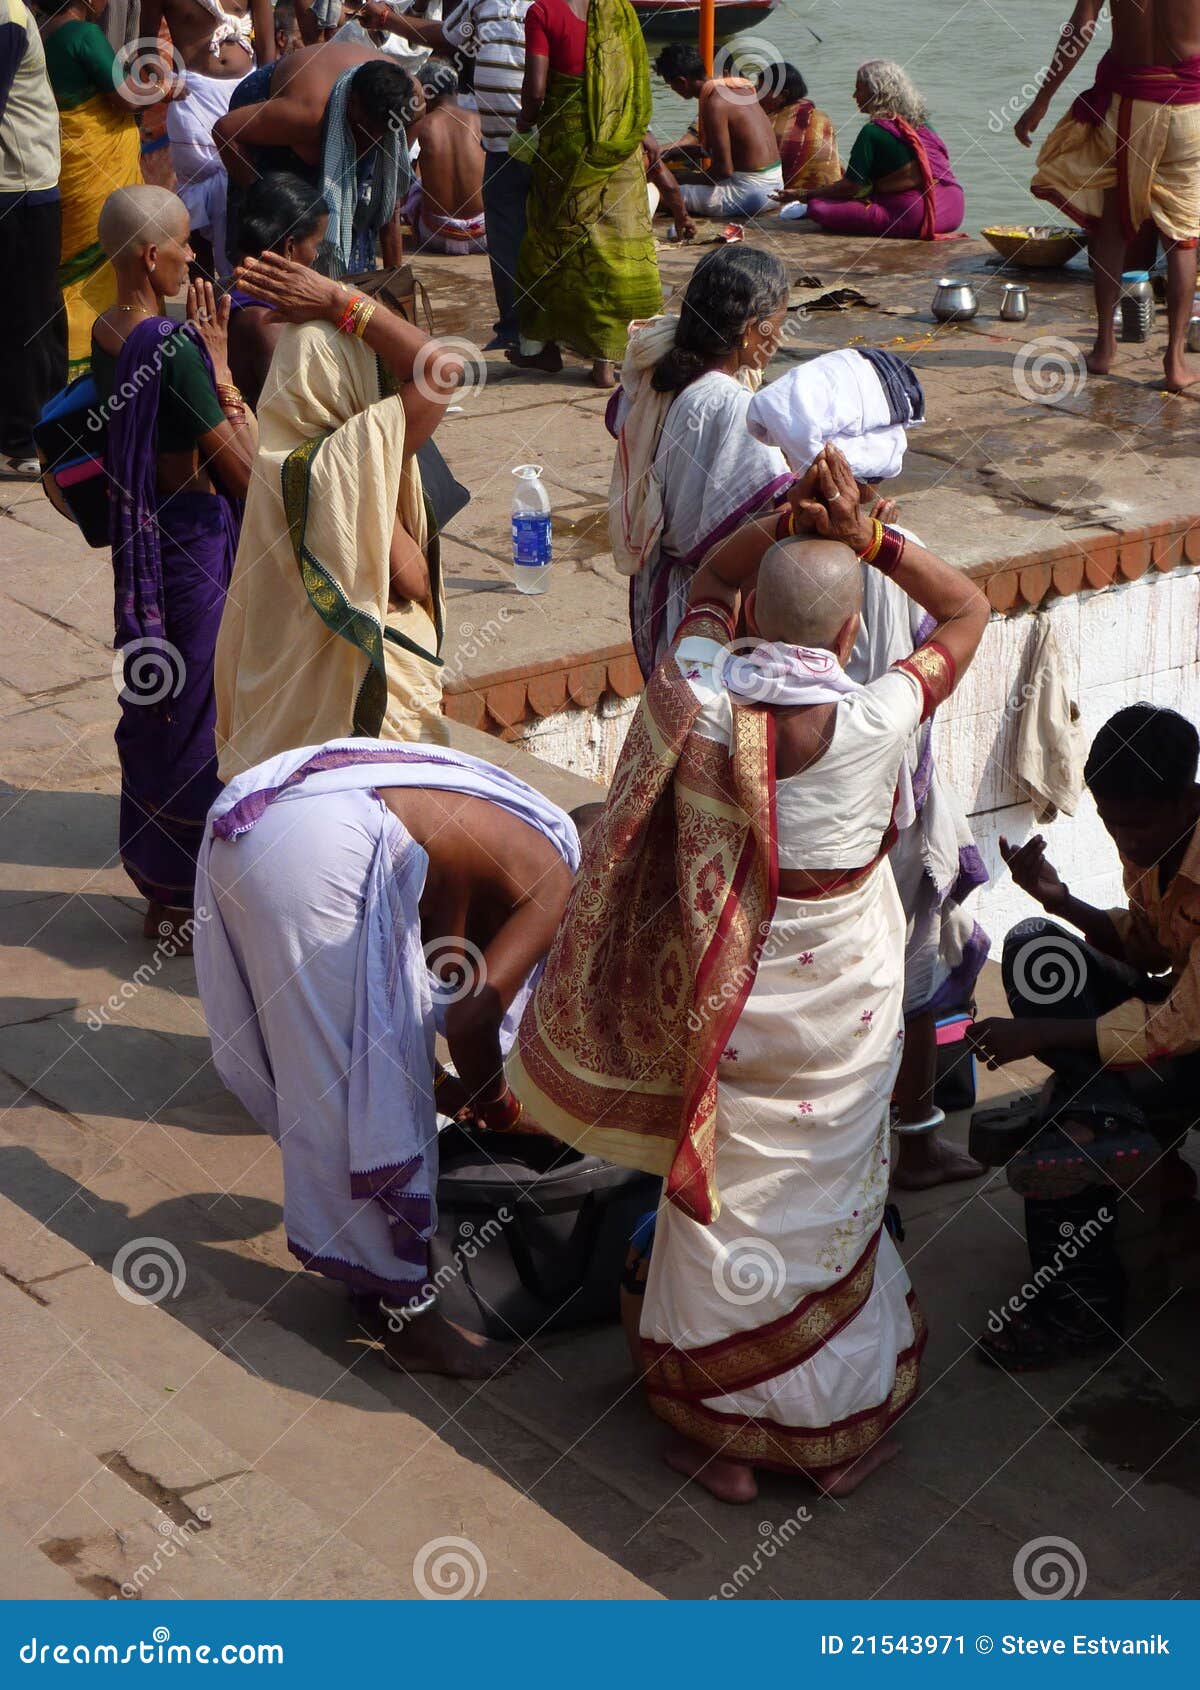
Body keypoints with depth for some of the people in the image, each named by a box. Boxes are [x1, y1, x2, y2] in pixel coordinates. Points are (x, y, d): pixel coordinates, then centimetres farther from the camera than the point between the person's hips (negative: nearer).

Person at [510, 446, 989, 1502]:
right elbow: (970, 612, -4)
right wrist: (870, 537, -9)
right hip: (840, 1001, -1)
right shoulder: (877, 721, -20)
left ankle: (720, 1430, 29)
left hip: (721, 989, 1)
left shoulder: (700, 699, -17)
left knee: (724, 1197, 16)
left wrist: (782, 514, 6)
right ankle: (842, 1426, 31)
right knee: (829, 1195, 16)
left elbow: (711, 588, 5)